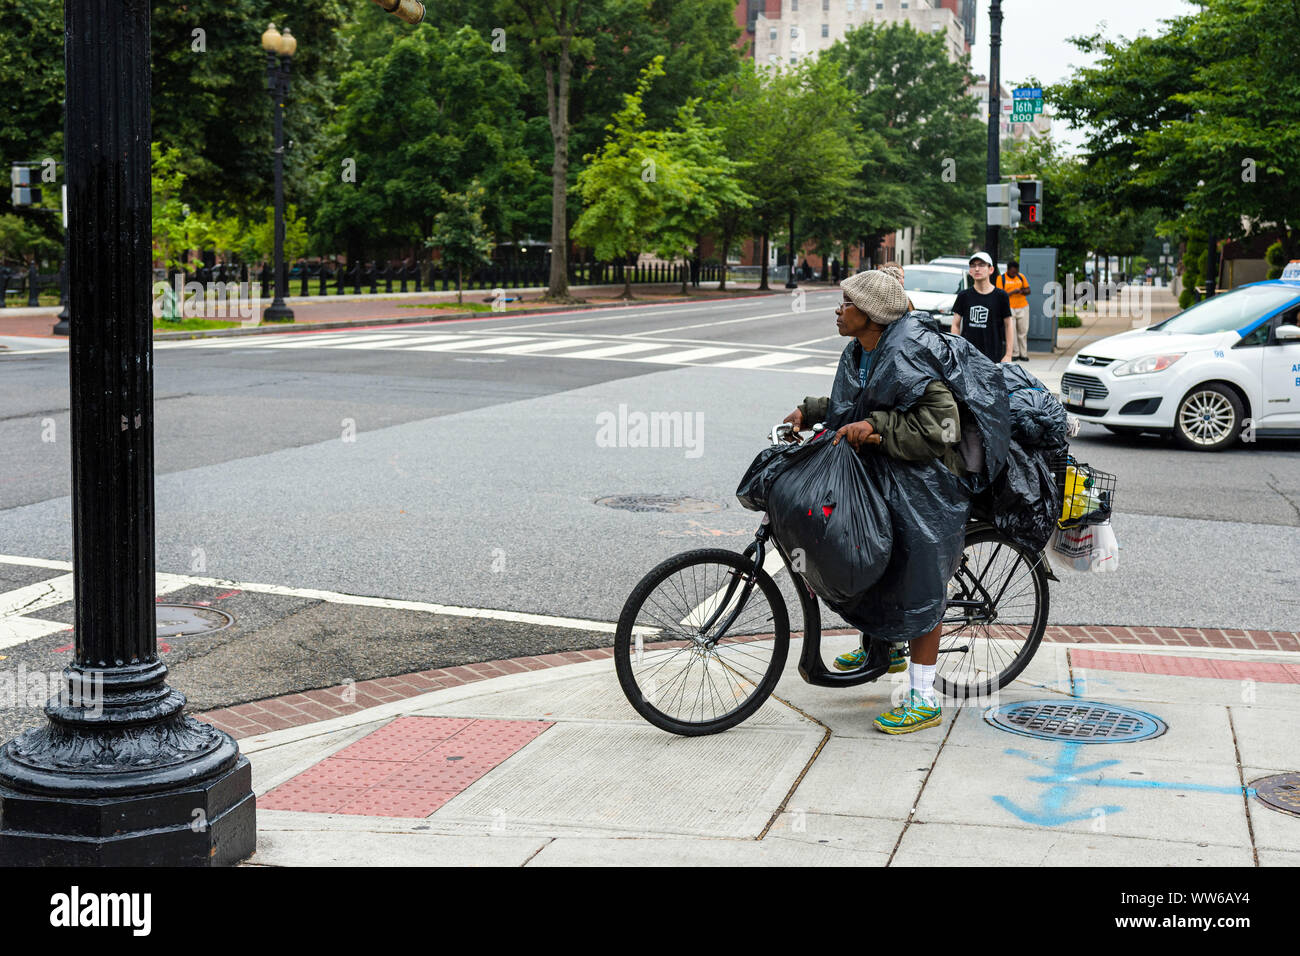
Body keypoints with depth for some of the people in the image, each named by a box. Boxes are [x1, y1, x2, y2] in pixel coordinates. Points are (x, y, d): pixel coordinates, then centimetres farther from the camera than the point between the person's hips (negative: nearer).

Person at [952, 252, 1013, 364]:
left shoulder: (1000, 296, 0)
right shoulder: (964, 296, 6)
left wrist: (1008, 355, 1)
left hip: (993, 357, -2)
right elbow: (956, 325, 9)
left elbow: (1008, 325, 5)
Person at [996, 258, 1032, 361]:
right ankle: (1014, 354, -1)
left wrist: (1023, 291, -9)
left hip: (1023, 307, 3)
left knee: (1023, 331, 4)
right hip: (1009, 308, -3)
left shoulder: (1021, 276, 10)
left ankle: (1023, 354, 10)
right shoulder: (1001, 278, -1)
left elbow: (1028, 290, 14)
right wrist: (1012, 292, -19)